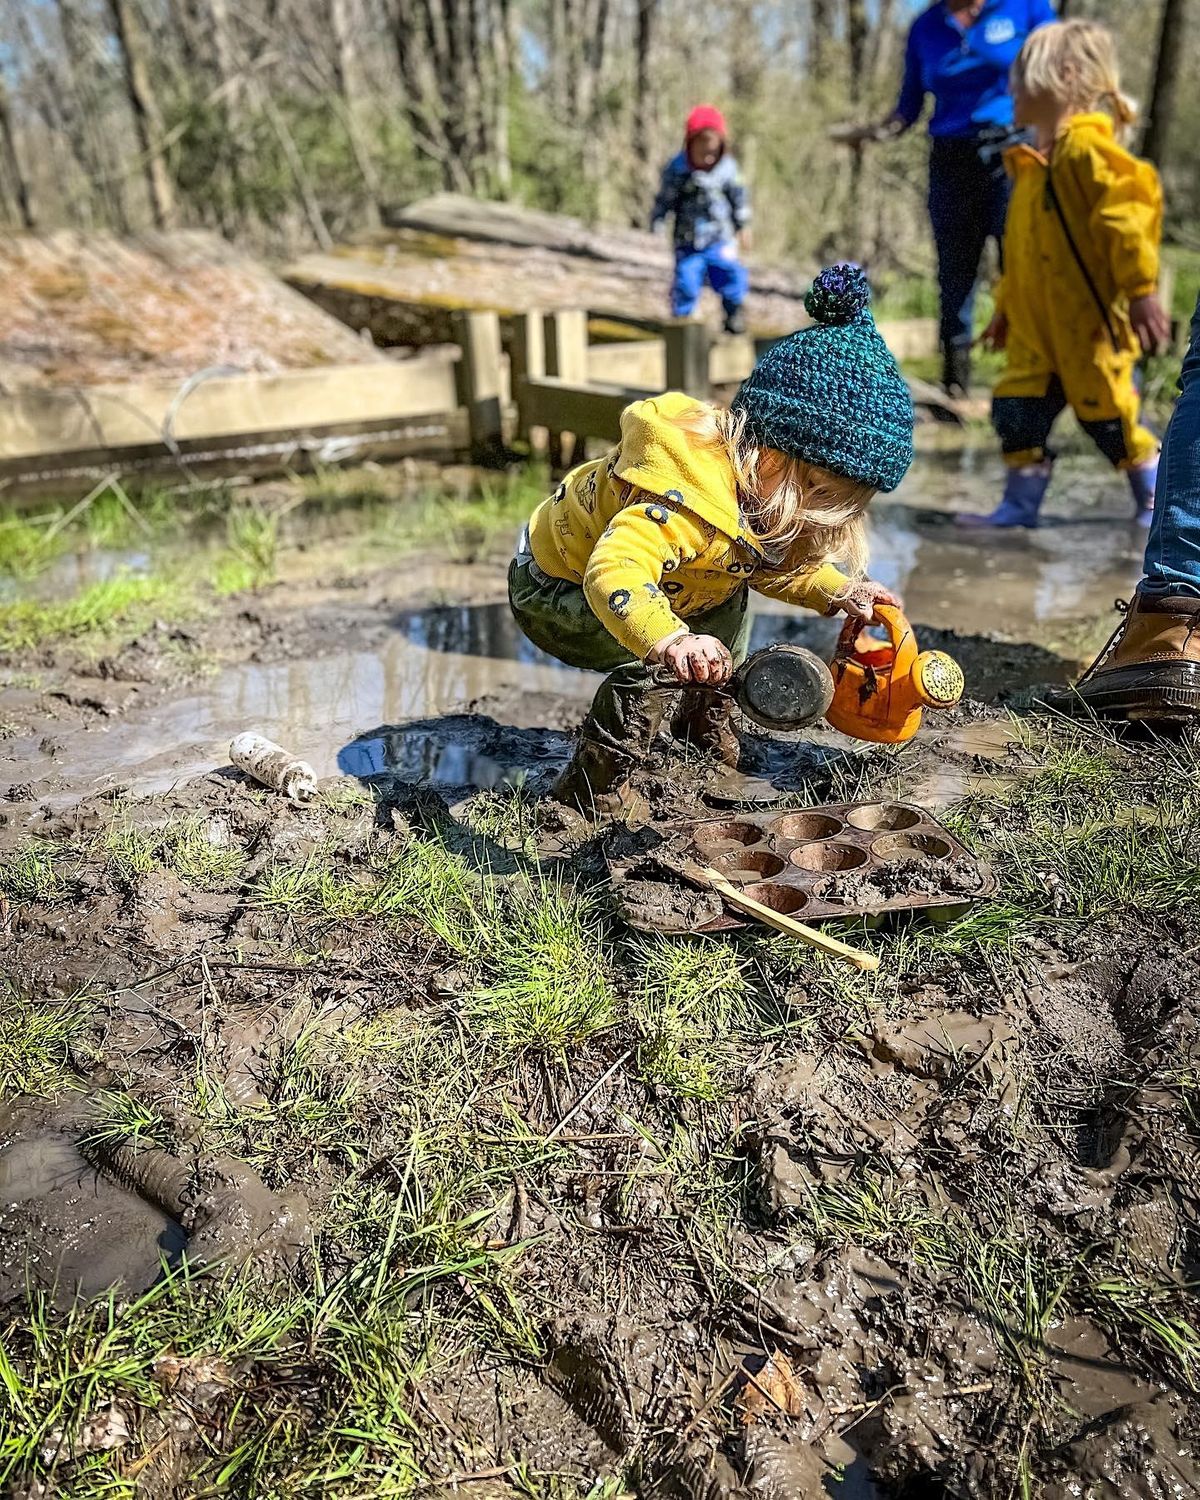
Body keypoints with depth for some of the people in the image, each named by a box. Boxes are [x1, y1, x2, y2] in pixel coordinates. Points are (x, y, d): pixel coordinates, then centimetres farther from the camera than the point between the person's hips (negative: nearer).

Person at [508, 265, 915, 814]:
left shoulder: (749, 477, -5)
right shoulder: (686, 493, -38)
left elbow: (772, 559, 12)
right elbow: (615, 569, -53)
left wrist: (838, 590, 1)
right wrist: (669, 641, -69)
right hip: (550, 591, -10)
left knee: (729, 591, 17)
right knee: (663, 658, -30)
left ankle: (705, 715, 27)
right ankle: (595, 781, -15)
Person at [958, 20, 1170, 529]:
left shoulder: (1085, 147, -14)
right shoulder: (1032, 162, 15)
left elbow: (1129, 211, -21)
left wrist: (1141, 290, -22)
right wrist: (1006, 308, 24)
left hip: (1090, 323, -8)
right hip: (1035, 327, 8)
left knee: (1109, 414, 2)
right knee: (1017, 409, 4)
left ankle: (1157, 501, 20)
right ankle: (1020, 503, 15)